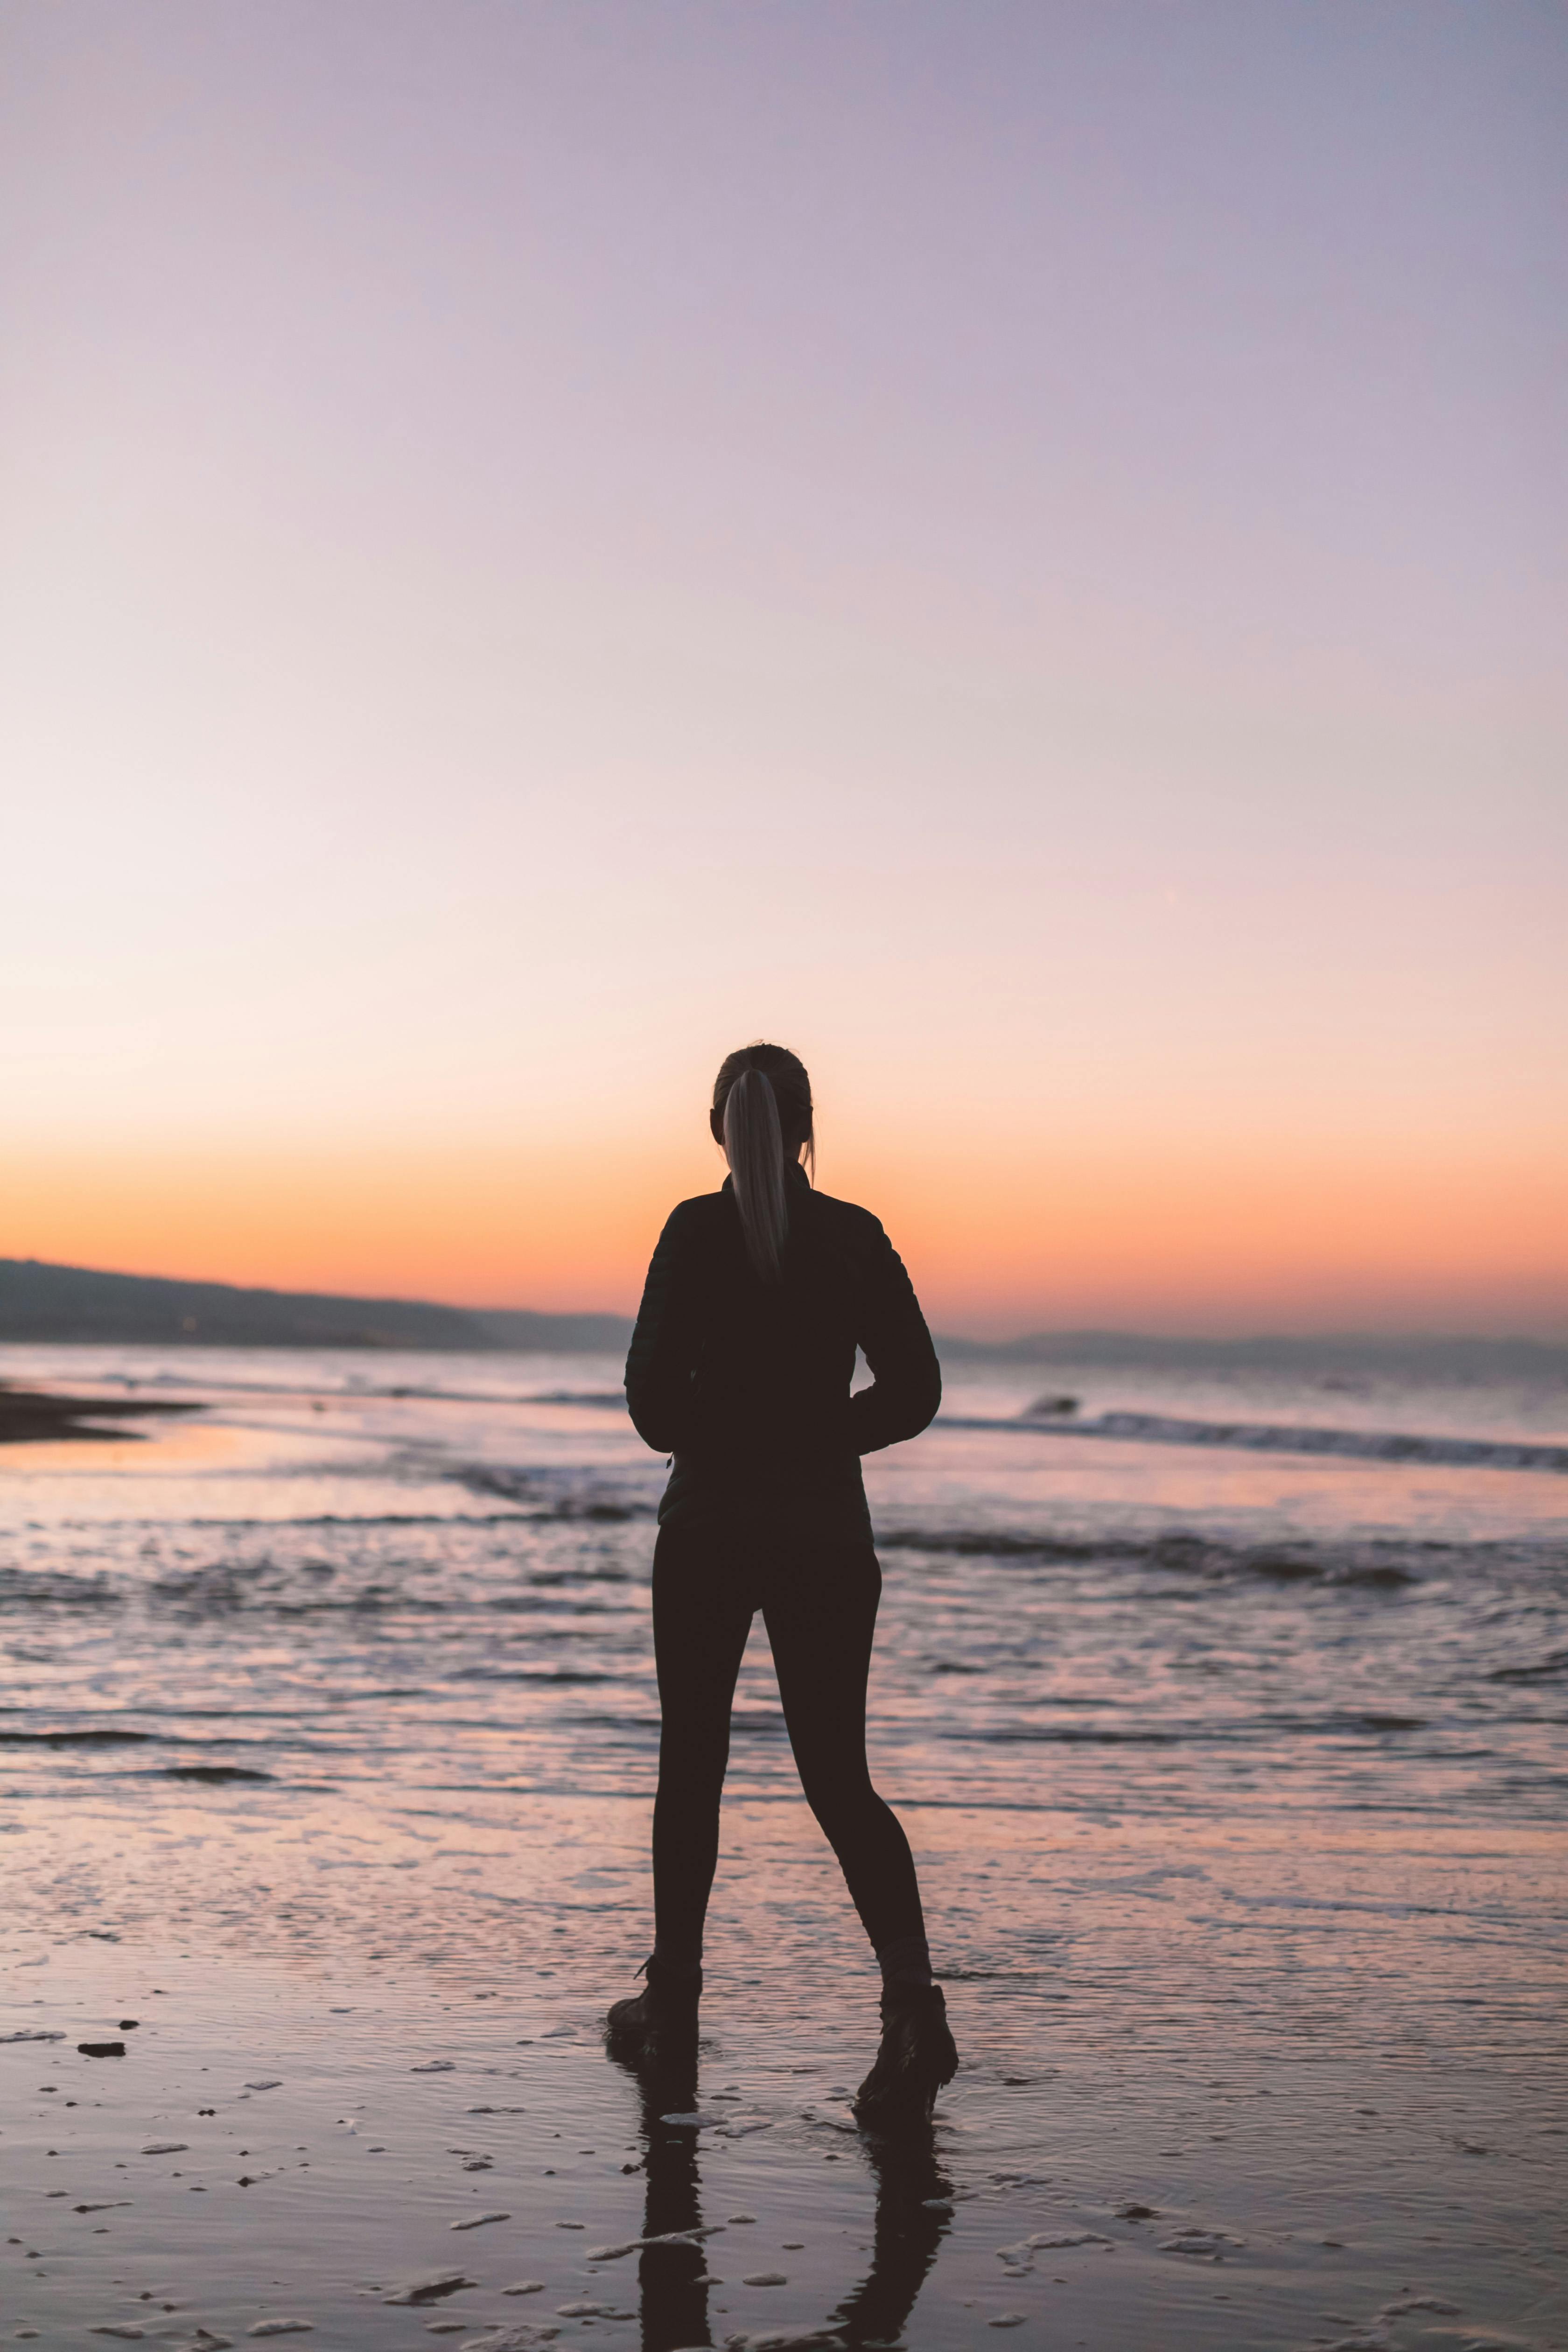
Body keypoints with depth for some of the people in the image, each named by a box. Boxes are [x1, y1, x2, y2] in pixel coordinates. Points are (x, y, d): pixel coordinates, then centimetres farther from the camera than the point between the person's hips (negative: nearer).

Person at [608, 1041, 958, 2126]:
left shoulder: (696, 1230, -7)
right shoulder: (856, 1236, 2)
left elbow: (655, 1392, -13)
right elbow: (913, 1391, 2)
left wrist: (720, 1445, 7)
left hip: (708, 1525, -2)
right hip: (829, 1532, 2)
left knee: (693, 1759, 15)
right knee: (838, 1774, 5)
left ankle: (674, 1995, 25)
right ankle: (911, 1989, -17)